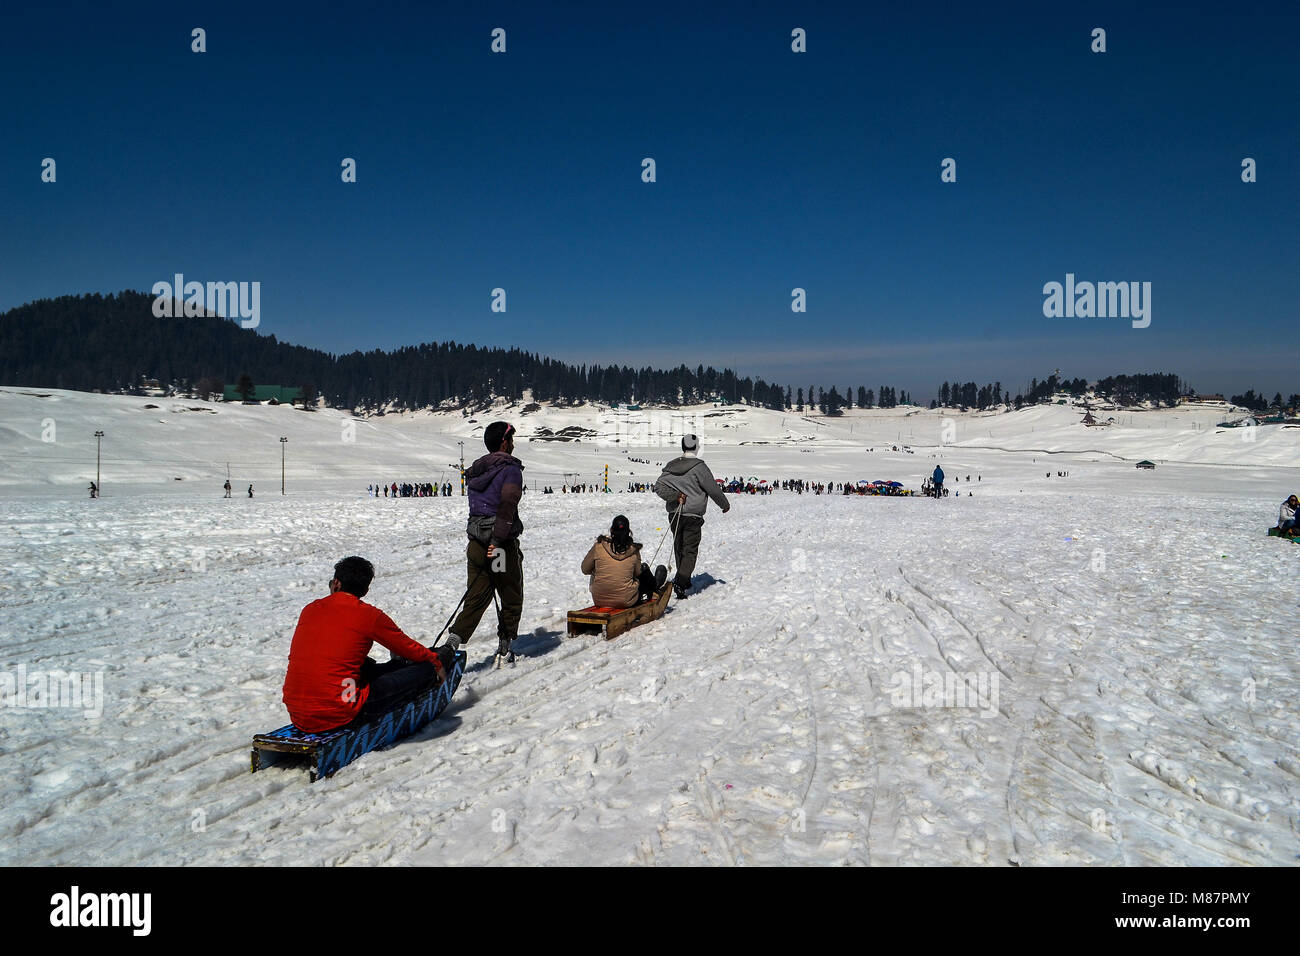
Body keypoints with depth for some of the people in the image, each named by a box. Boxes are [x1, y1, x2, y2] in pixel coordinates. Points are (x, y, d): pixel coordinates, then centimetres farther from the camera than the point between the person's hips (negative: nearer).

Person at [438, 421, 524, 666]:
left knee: (476, 599, 11)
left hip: (476, 542, 6)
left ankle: (451, 644, -3)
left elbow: (476, 505, 15)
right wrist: (497, 540, -24)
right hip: (503, 545, -6)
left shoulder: (476, 469, 13)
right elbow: (507, 505, -23)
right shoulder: (510, 469, -10)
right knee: (511, 600, 11)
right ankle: (504, 650, 17)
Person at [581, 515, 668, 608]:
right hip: (626, 601, -2)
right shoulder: (633, 550, -10)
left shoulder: (599, 546, -12)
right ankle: (654, 585, 54)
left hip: (599, 600, 2)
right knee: (644, 569, 22)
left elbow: (585, 570, 0)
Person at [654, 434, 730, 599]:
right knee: (690, 551, -1)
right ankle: (680, 583, -14)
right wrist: (725, 505, 6)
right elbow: (713, 490, -9)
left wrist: (675, 495, -10)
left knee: (679, 549, 17)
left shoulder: (671, 466, 5)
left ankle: (684, 580, 30)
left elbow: (659, 486, -1)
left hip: (674, 515, 6)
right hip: (692, 516, -6)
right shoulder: (699, 467, -13)